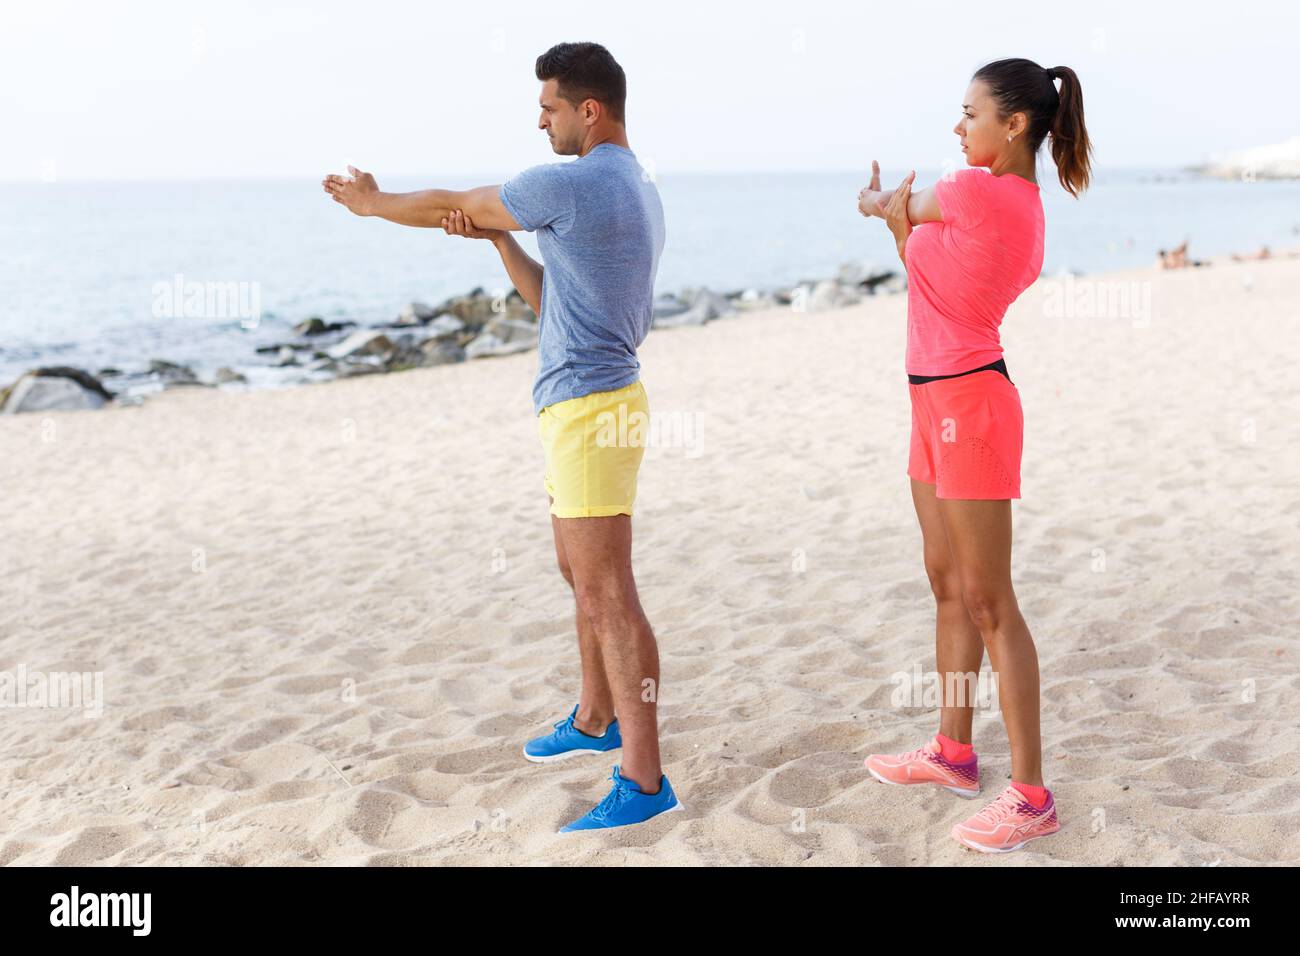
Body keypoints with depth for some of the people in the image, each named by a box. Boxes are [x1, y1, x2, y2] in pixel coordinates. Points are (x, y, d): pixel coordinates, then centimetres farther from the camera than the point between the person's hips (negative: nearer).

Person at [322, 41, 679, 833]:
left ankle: (644, 780, -5)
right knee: (582, 575, 22)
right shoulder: (639, 192, 15)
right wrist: (498, 237, 9)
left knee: (608, 594, -9)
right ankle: (596, 721, 38)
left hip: (590, 410, -10)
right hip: (587, 406, 10)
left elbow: (446, 204, -2)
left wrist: (371, 203, 16)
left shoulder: (571, 185, -16)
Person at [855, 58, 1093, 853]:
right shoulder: (1021, 207, 11)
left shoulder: (978, 192, -18)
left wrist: (886, 206, 22)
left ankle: (1032, 795, 3)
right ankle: (955, 753, 30)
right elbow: (931, 272, 17)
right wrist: (901, 218, 5)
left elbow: (887, 203, 0)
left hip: (969, 405, -10)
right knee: (947, 582, 17)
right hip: (941, 401, 10)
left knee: (987, 600, -5)